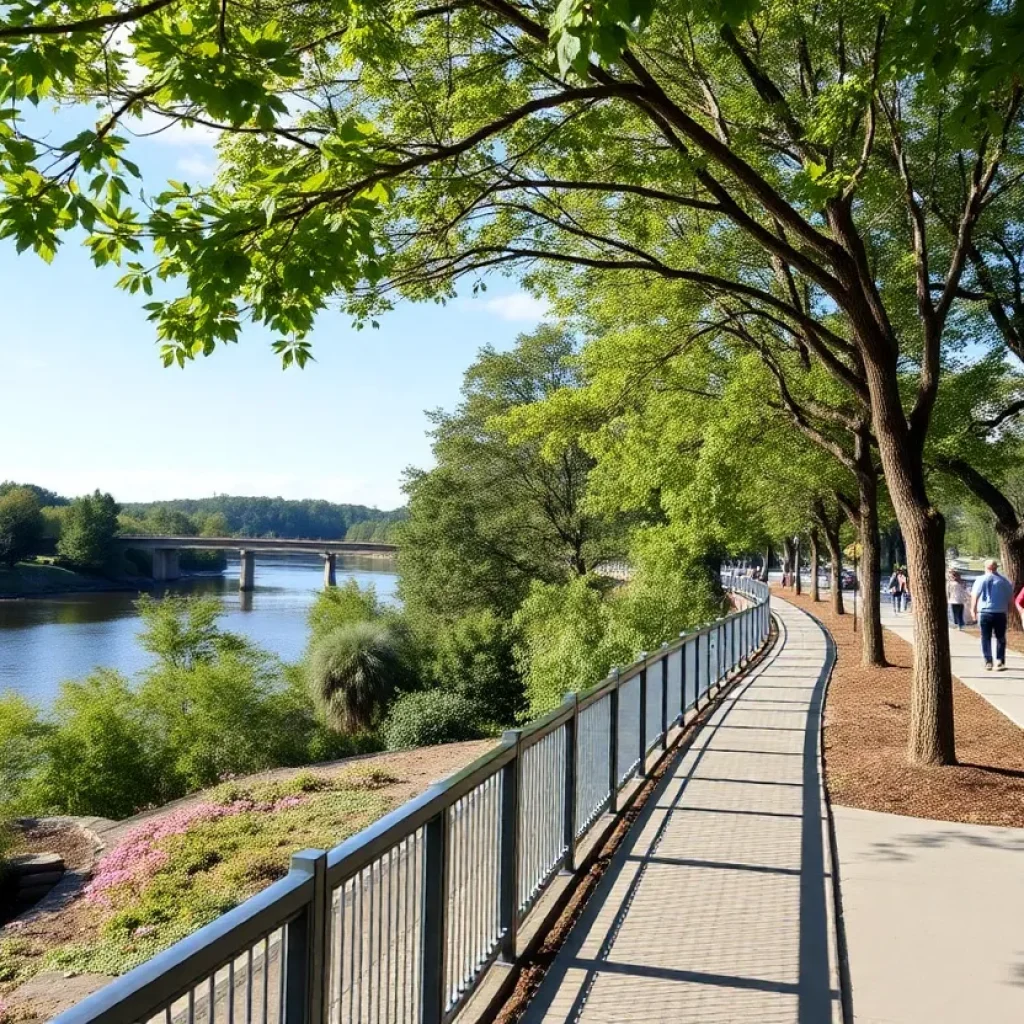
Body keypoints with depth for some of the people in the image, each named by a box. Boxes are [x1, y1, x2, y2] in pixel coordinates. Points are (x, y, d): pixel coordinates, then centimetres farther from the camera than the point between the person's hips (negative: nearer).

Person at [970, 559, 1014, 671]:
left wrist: (973, 609, 0)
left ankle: (988, 662, 4)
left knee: (986, 638, 7)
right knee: (1000, 638, 10)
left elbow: (974, 596, -8)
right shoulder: (1005, 581, 3)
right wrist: (1007, 609, 18)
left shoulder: (981, 580, -3)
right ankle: (1000, 662, 3)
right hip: (1000, 613, 1)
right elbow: (1010, 598, 6)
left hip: (984, 612, -1)